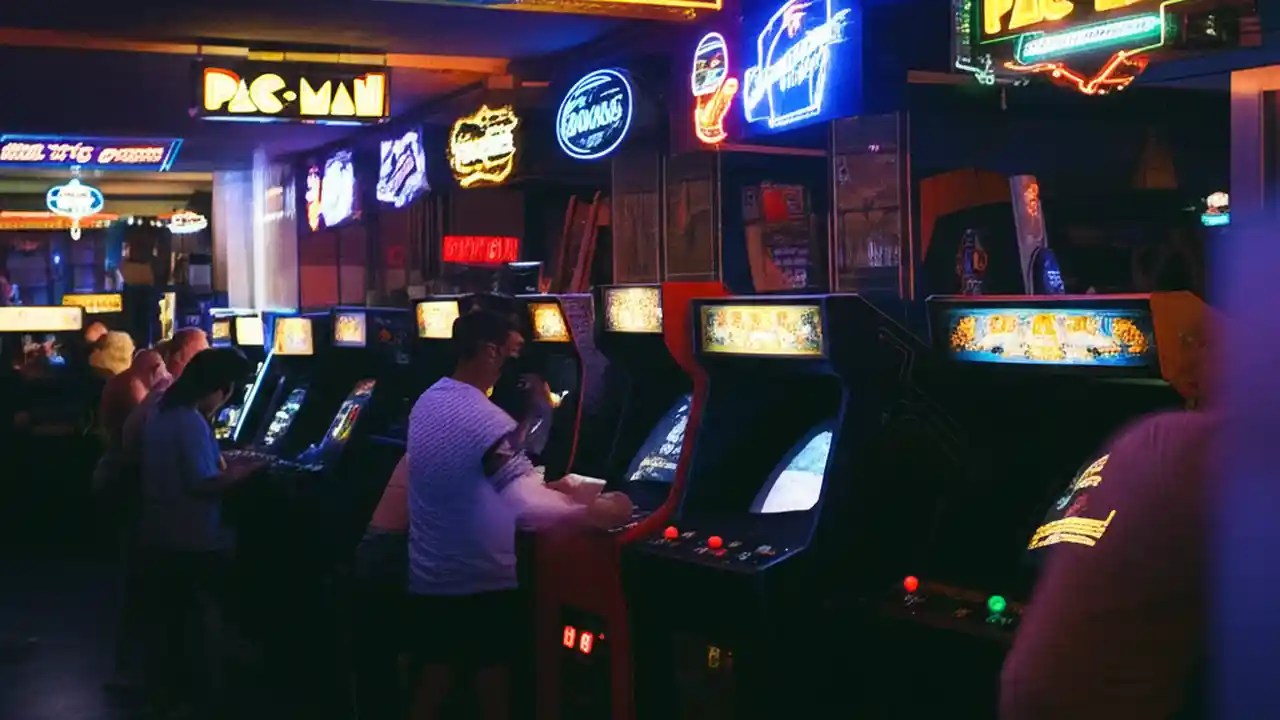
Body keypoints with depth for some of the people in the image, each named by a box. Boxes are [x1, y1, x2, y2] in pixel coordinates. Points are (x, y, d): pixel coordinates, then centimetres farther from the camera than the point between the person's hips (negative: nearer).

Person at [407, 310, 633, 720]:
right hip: (482, 585, -8)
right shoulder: (486, 420, -24)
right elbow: (529, 508, -33)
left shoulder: (428, 402, 4)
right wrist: (595, 513, -25)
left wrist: (535, 411, 10)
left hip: (429, 577, 8)